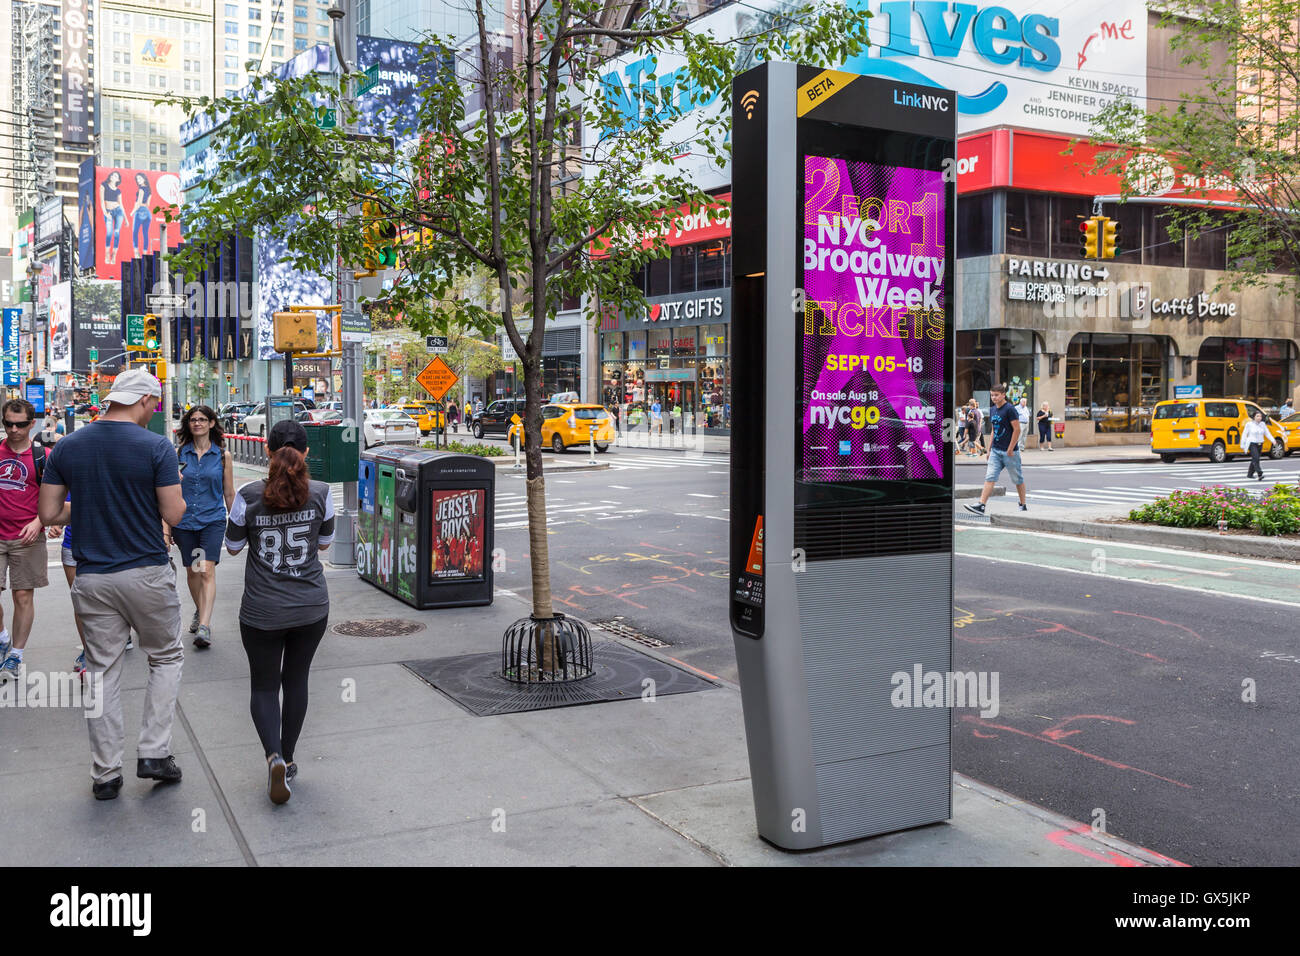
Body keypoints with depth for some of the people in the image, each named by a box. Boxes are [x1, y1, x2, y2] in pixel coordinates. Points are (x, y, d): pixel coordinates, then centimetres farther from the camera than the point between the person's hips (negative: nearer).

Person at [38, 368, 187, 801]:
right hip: (147, 575, -3)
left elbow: (49, 513, 3)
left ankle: (105, 773, 15)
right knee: (166, 657, 16)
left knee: (102, 670, 10)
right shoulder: (156, 447, -11)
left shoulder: (66, 447, 2)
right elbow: (173, 514, -11)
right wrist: (176, 489, 9)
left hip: (92, 579, 3)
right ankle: (154, 752, 9)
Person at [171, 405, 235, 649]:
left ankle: (204, 627, -21)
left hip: (213, 520, -2)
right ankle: (200, 611, 37)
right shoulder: (179, 453, 4)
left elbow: (229, 494, 8)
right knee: (192, 571, 13)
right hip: (184, 520, 2)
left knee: (207, 570, -15)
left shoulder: (223, 455, 2)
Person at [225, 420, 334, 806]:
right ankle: (287, 759, 27)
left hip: (262, 612, -1)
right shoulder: (320, 493, -9)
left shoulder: (249, 495, -12)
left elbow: (233, 546, 3)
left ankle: (274, 756, -9)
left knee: (264, 686, 12)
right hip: (311, 607, 2)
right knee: (296, 680, 19)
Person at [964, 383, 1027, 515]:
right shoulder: (992, 410, 11)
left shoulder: (1010, 409, -12)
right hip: (996, 451, 7)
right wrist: (990, 449, 16)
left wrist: (1010, 449, -16)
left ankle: (1023, 505, 21)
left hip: (1009, 451, -7)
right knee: (989, 478, -4)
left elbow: (1017, 429, -15)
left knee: (1018, 479, 7)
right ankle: (981, 506, -12)